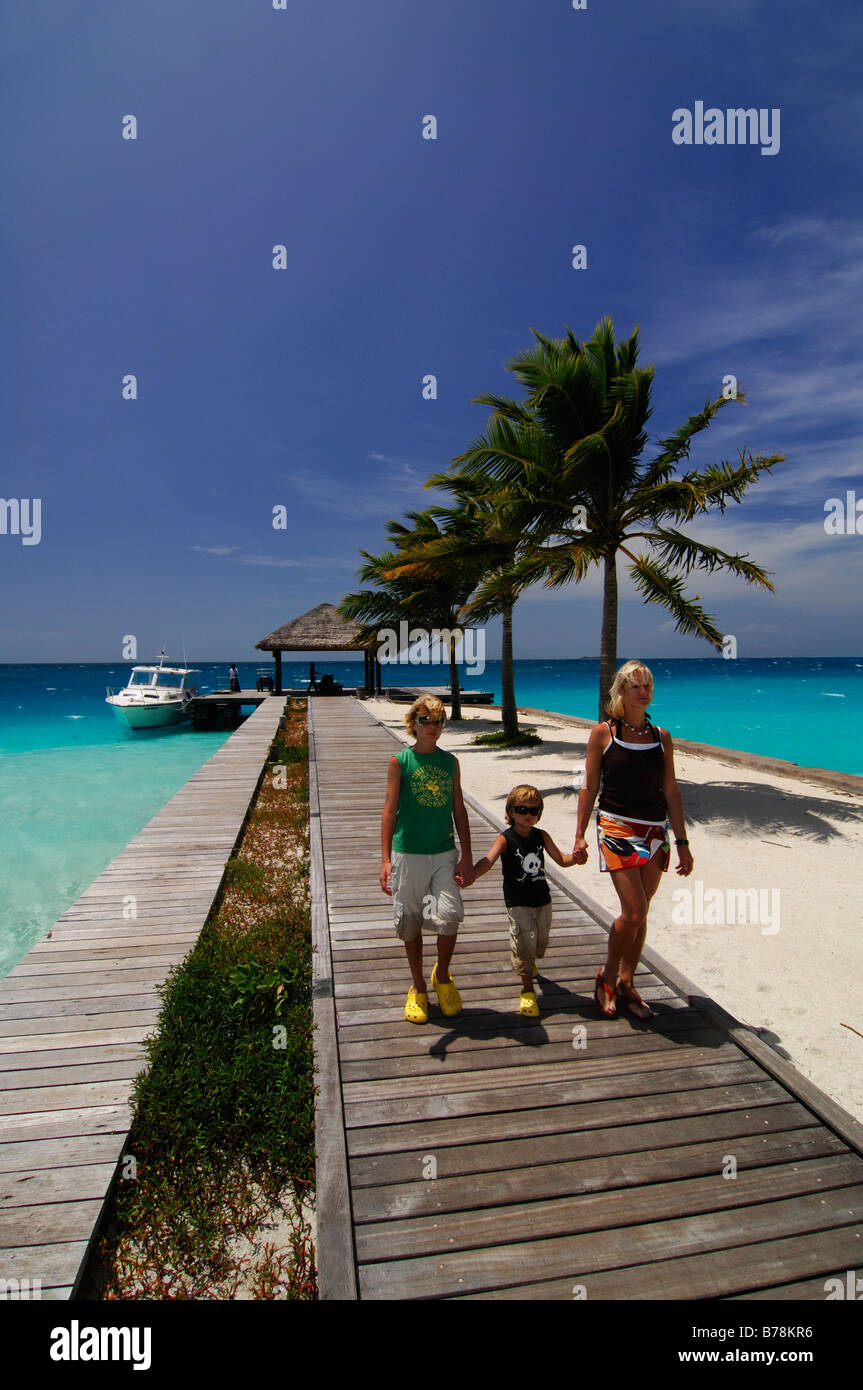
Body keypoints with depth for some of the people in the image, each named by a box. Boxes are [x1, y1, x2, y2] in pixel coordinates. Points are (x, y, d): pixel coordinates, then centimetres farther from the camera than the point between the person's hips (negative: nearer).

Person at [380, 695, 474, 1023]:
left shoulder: (450, 762, 6)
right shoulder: (400, 761, -3)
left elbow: (459, 811, 8)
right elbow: (389, 810, -6)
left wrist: (466, 858, 5)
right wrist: (385, 859, -12)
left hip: (444, 854, 2)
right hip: (408, 855, -2)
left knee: (449, 915, -10)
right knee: (410, 924, 8)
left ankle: (442, 975, 19)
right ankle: (418, 987, 30)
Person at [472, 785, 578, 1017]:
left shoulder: (542, 836, 1)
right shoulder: (505, 839, -12)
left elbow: (561, 860, 5)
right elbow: (487, 860, -26)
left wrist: (576, 856, -17)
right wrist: (469, 875, -44)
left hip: (542, 900, 5)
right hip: (518, 903, -4)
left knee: (540, 941, 16)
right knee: (524, 944, -7)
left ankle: (528, 963, 50)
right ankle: (527, 989, 12)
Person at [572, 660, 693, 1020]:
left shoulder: (661, 737, 7)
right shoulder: (603, 733, -2)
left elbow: (671, 792, 10)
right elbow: (589, 787, 0)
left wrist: (682, 842, 8)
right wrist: (579, 835, -3)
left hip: (655, 832, 4)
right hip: (617, 828, -4)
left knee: (639, 914, 9)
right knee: (633, 912, -10)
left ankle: (625, 984, 25)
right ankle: (607, 976, 15)